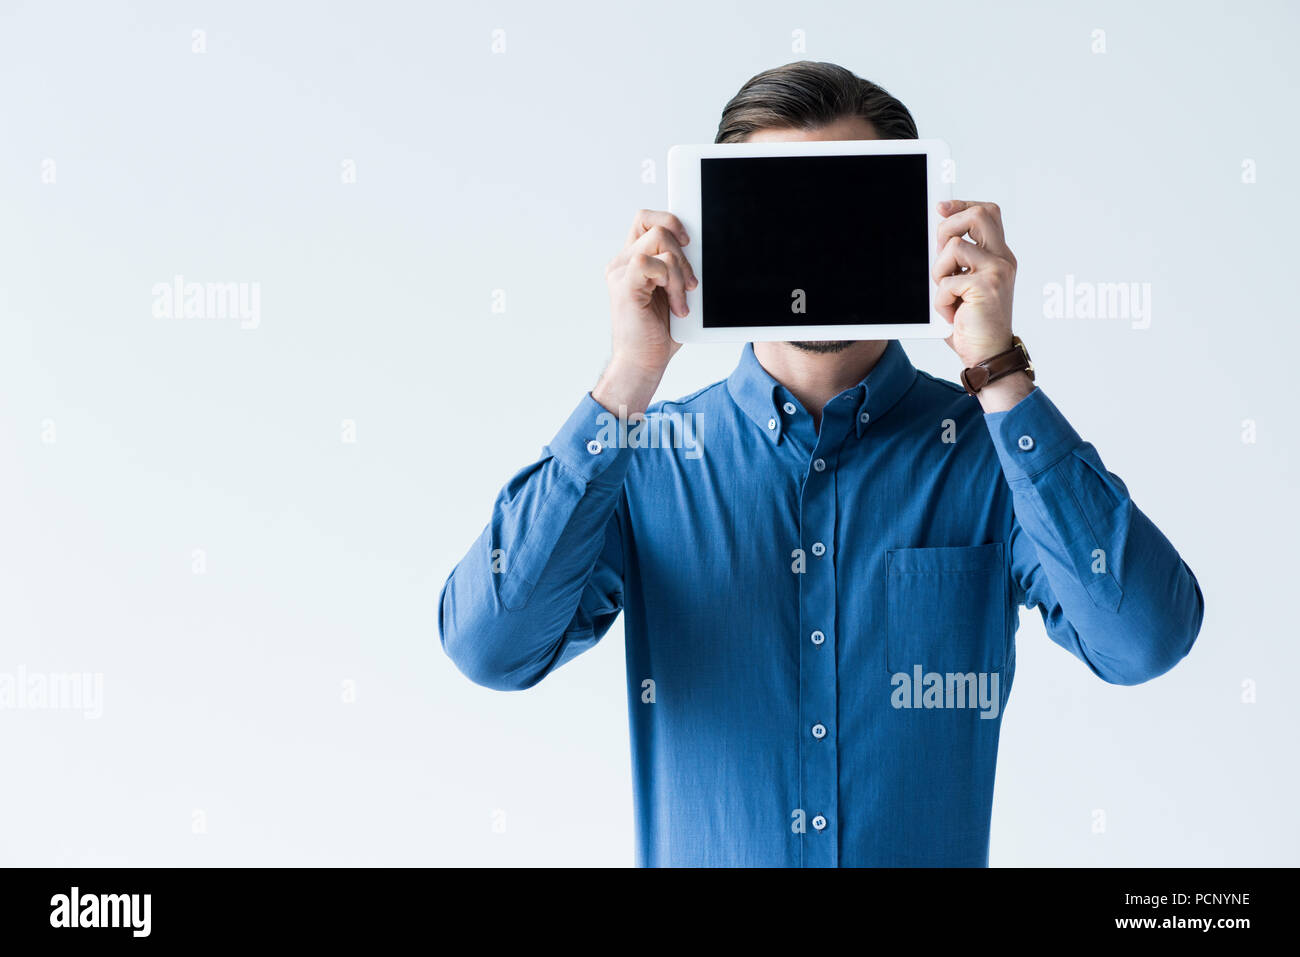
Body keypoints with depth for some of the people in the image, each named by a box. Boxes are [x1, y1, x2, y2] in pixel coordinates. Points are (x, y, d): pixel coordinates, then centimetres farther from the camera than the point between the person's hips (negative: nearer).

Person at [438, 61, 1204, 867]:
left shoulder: (991, 450, -2)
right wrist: (631, 378, -16)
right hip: (695, 853, 1)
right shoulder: (647, 456, -1)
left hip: (936, 850, 0)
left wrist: (998, 370, -16)